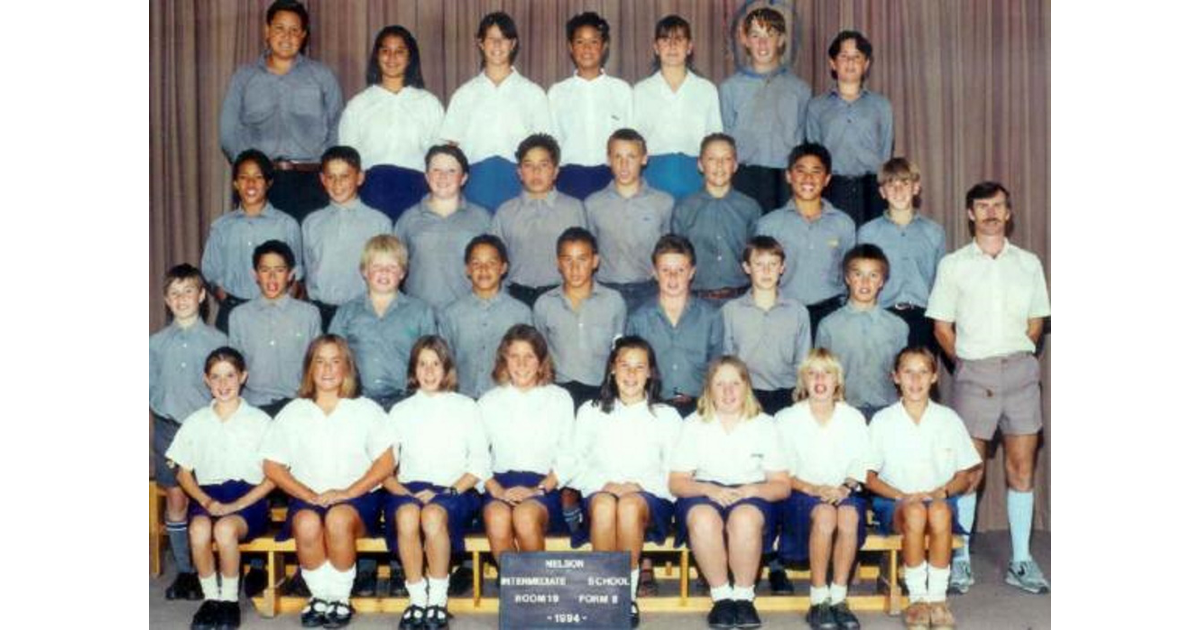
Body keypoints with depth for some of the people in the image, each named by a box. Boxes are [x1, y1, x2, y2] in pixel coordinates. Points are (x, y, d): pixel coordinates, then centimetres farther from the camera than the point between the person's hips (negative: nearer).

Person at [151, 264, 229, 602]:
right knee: (176, 500, 6)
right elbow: (151, 387, 8)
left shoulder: (217, 340, -1)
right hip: (169, 428, 2)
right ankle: (184, 571, 15)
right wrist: (165, 410, -6)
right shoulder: (156, 343, 5)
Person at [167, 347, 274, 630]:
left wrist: (237, 505, -11)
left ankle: (230, 600, -13)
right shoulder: (195, 422, 12)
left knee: (225, 528, -34)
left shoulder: (259, 421, 4)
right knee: (199, 528, -32)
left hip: (248, 498, -2)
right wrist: (207, 502, -6)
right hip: (207, 497, 2)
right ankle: (211, 598, -12)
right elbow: (183, 472, 13)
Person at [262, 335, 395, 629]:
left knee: (338, 519, -35)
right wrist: (311, 496, -9)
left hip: (357, 498, -1)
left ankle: (340, 597, -16)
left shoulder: (366, 409, 9)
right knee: (307, 523, -34)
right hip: (307, 498, 1)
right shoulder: (293, 413, 12)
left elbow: (386, 462, 2)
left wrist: (347, 492, -12)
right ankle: (320, 595, -13)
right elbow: (272, 466, 6)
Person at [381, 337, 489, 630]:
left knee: (433, 515, -36)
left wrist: (447, 492, -9)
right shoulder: (400, 411, 18)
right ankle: (417, 598, -23)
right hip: (409, 488, 1)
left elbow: (479, 463, 5)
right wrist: (404, 493, -10)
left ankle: (438, 599, -23)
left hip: (453, 489, -1)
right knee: (407, 515, -35)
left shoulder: (466, 407, 14)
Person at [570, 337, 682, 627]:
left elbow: (675, 473, 7)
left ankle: (628, 594, -28)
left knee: (630, 505, -37)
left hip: (650, 497, -1)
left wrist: (640, 485, -11)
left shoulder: (667, 416, 15)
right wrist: (605, 484, -9)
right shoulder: (590, 412, 18)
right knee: (604, 504, -36)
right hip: (600, 492, 1)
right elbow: (575, 465, 9)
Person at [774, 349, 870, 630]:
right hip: (802, 494, -2)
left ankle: (838, 598, -27)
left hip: (844, 493, 2)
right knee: (825, 514, -36)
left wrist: (846, 486, -13)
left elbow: (861, 465, 8)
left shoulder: (853, 418, 11)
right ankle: (818, 601, -29)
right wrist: (812, 488, -15)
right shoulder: (787, 419, 5)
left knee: (849, 514, -34)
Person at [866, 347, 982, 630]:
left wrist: (941, 492, -11)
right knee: (914, 511, -36)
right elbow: (869, 475, 4)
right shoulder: (883, 421, 7)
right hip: (894, 503, -1)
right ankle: (917, 598, -25)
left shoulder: (948, 419, 11)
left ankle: (937, 598, -27)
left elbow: (965, 474, 10)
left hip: (940, 498, 1)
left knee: (939, 510, -35)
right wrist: (902, 496, -13)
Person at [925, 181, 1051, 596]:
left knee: (1021, 466, 4)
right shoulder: (953, 265, 6)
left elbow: (1036, 322, 16)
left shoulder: (1029, 263, 12)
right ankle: (960, 560, 7)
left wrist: (1017, 356, 5)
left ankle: (1021, 562, 11)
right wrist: (964, 363, 1)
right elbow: (942, 326, 6)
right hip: (974, 372, -2)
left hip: (1021, 370, 2)